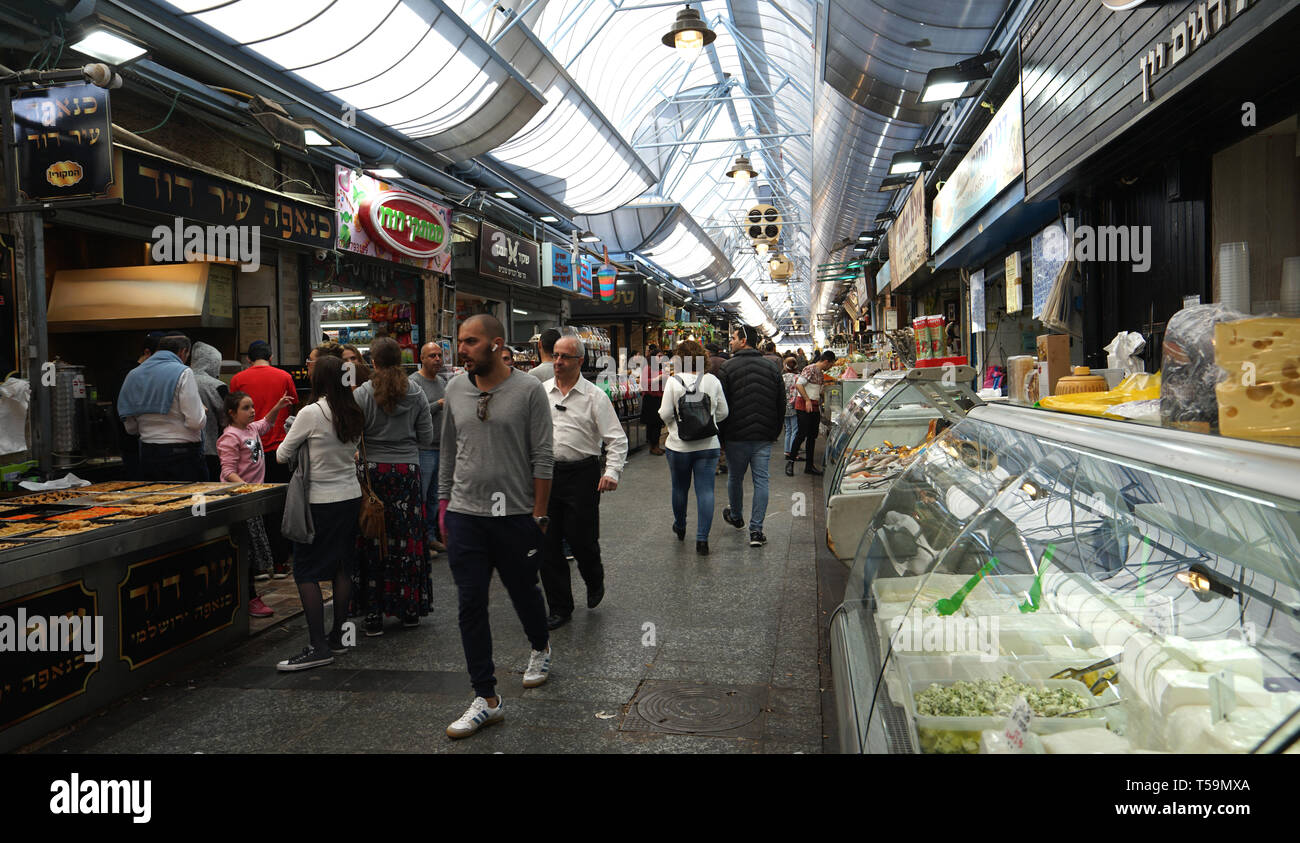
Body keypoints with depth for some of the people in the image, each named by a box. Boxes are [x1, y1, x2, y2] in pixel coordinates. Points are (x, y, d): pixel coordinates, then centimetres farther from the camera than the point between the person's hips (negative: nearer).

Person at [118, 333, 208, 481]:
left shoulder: (133, 375, 10)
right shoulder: (183, 373, -9)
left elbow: (130, 428, 11)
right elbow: (196, 422, -15)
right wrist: (202, 410, 5)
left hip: (148, 453, 6)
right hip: (183, 456, -6)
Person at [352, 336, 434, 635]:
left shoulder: (361, 395, -6)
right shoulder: (416, 393, 0)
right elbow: (427, 439, 4)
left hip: (373, 471, -2)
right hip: (408, 471, 2)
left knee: (373, 542, 4)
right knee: (408, 540, 10)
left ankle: (374, 615, 8)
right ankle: (410, 609, 18)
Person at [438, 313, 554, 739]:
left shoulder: (529, 389, -8)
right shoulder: (455, 389, 6)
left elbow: (542, 457, -7)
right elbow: (449, 451, 14)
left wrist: (538, 514, -9)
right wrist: (444, 503, 12)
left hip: (515, 516, -3)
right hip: (465, 516, 3)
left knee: (524, 591, 14)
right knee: (470, 605, 2)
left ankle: (540, 647, 46)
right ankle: (486, 699, 12)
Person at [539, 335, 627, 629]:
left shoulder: (594, 395, -2)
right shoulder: (541, 392, 9)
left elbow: (617, 439, -5)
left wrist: (612, 472, -18)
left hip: (582, 474, -3)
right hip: (545, 473, 4)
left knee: (581, 539, -1)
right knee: (548, 542, 5)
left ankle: (595, 582, 33)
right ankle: (559, 607, 19)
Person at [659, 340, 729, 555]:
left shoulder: (673, 381, -9)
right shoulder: (713, 380, -1)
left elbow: (665, 414, -10)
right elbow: (723, 412, 4)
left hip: (679, 445, -1)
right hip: (708, 445, 1)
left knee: (679, 488, 17)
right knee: (706, 490, 1)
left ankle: (680, 528, 37)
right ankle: (702, 539, -5)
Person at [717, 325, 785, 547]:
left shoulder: (727, 367, -7)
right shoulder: (771, 367, 5)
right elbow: (781, 403, 8)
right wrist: (775, 432, 16)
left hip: (736, 436, -2)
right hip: (764, 437, 2)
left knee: (735, 477, 17)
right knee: (761, 480, 3)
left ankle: (736, 517, 38)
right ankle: (756, 530, -1)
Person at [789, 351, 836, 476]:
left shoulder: (820, 372, 17)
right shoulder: (810, 369, -11)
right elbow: (799, 385, -20)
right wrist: (807, 400, -23)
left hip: (815, 406, 9)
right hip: (804, 405, -9)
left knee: (812, 436, 9)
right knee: (802, 434, -12)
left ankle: (809, 466, 14)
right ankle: (790, 462, -3)